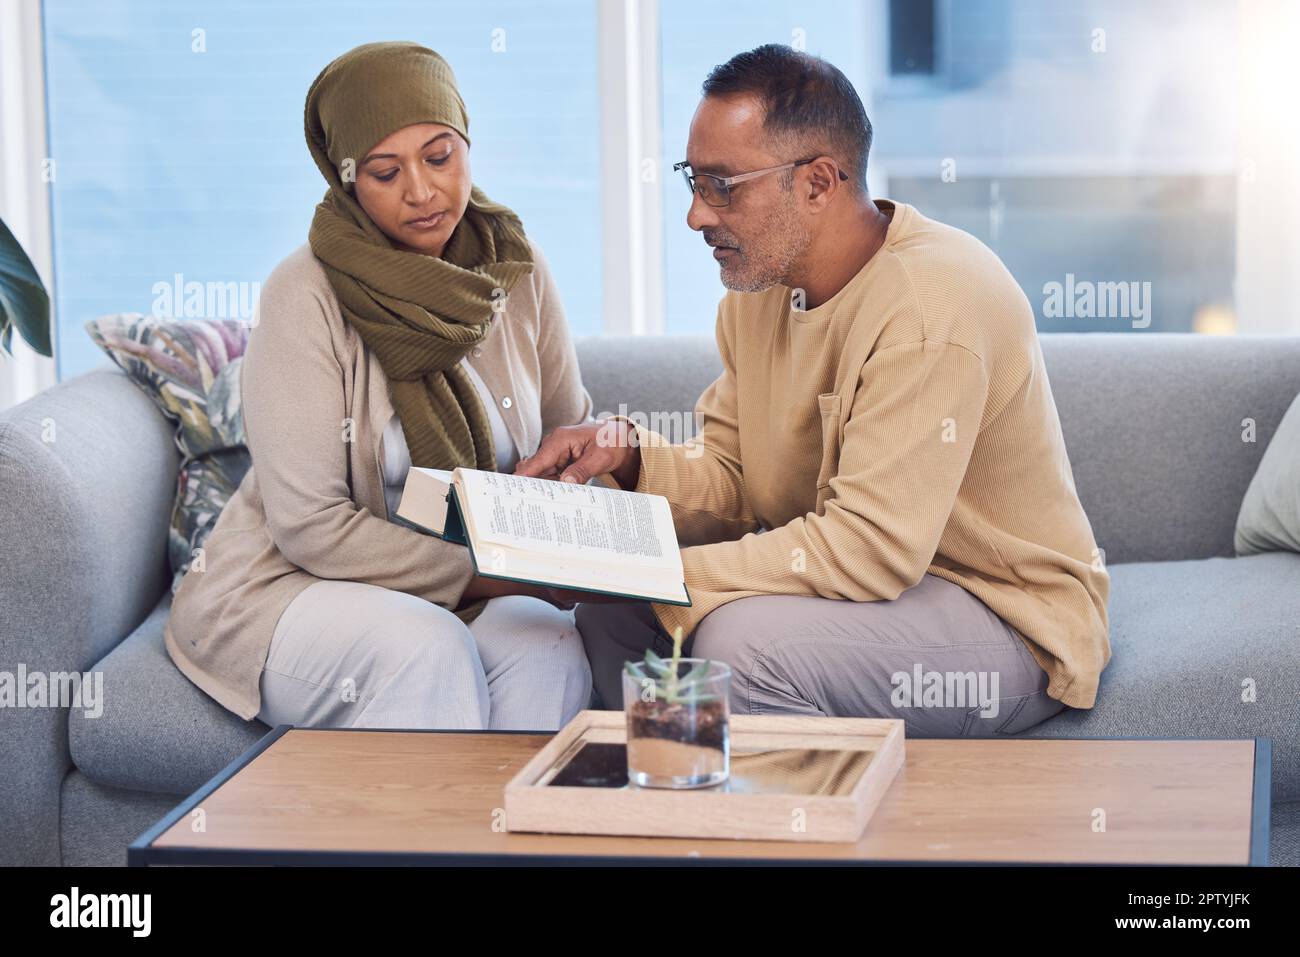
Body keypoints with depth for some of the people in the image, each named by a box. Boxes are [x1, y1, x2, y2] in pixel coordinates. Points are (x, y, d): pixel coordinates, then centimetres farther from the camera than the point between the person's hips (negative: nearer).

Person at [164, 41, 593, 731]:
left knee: (549, 649, -29)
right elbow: (310, 526, -17)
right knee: (429, 650, -35)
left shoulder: (514, 268, 1)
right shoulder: (305, 296, -15)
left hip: (478, 591, 4)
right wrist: (484, 578, -21)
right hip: (291, 587, -4)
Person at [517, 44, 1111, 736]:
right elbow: (734, 485, 8)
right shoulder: (759, 288, 3)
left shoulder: (933, 303, -26)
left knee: (745, 639, -30)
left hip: (1011, 624, -8)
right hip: (878, 577, 9)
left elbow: (871, 548, -30)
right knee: (606, 601, 2)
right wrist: (631, 455, -12)